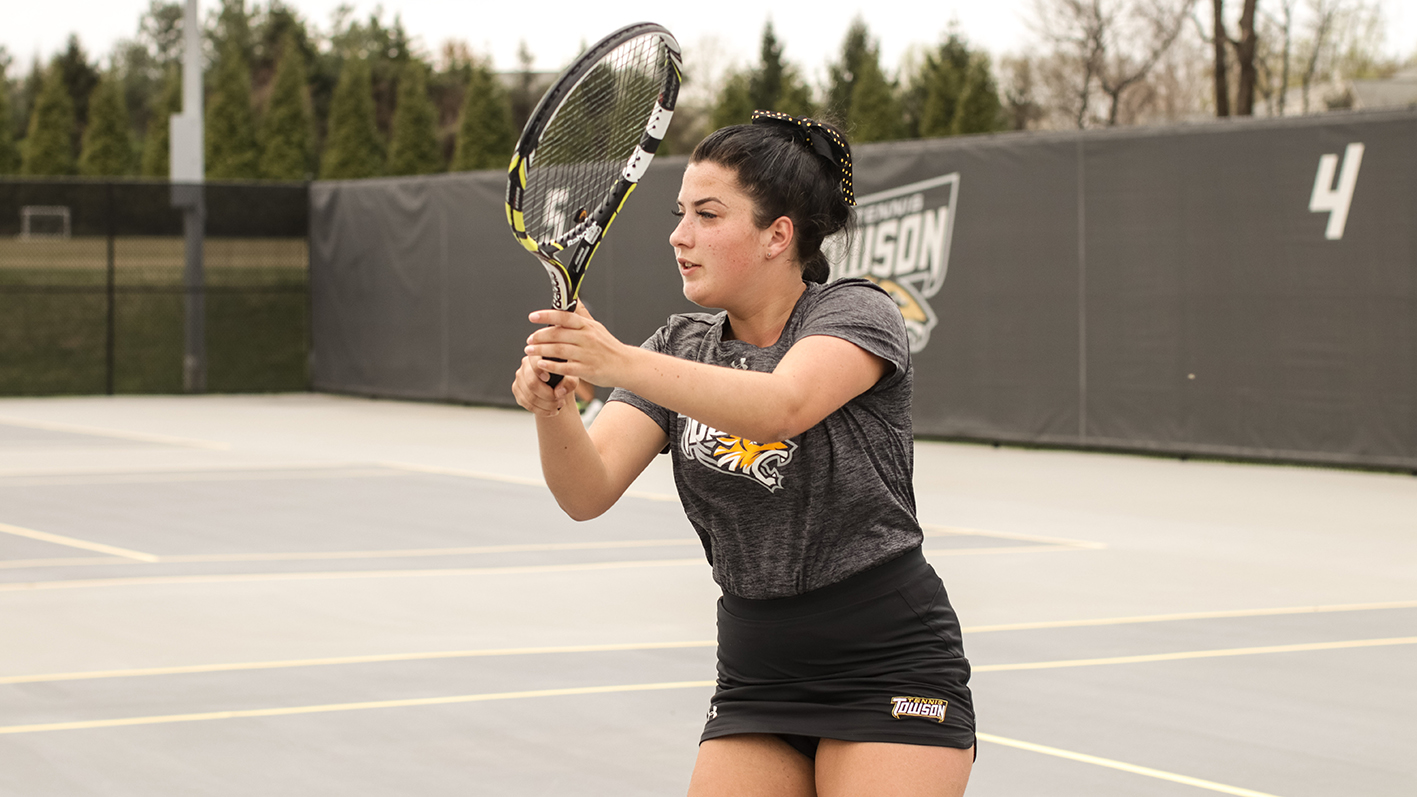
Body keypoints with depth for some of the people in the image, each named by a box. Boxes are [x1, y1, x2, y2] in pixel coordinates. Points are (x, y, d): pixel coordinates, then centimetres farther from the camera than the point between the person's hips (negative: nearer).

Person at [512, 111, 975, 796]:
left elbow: (781, 406, -32)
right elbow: (589, 492, -7)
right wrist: (551, 410, -28)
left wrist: (623, 365, -45)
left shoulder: (857, 314, -9)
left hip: (890, 673, -5)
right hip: (755, 681, 5)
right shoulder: (681, 347, 7)